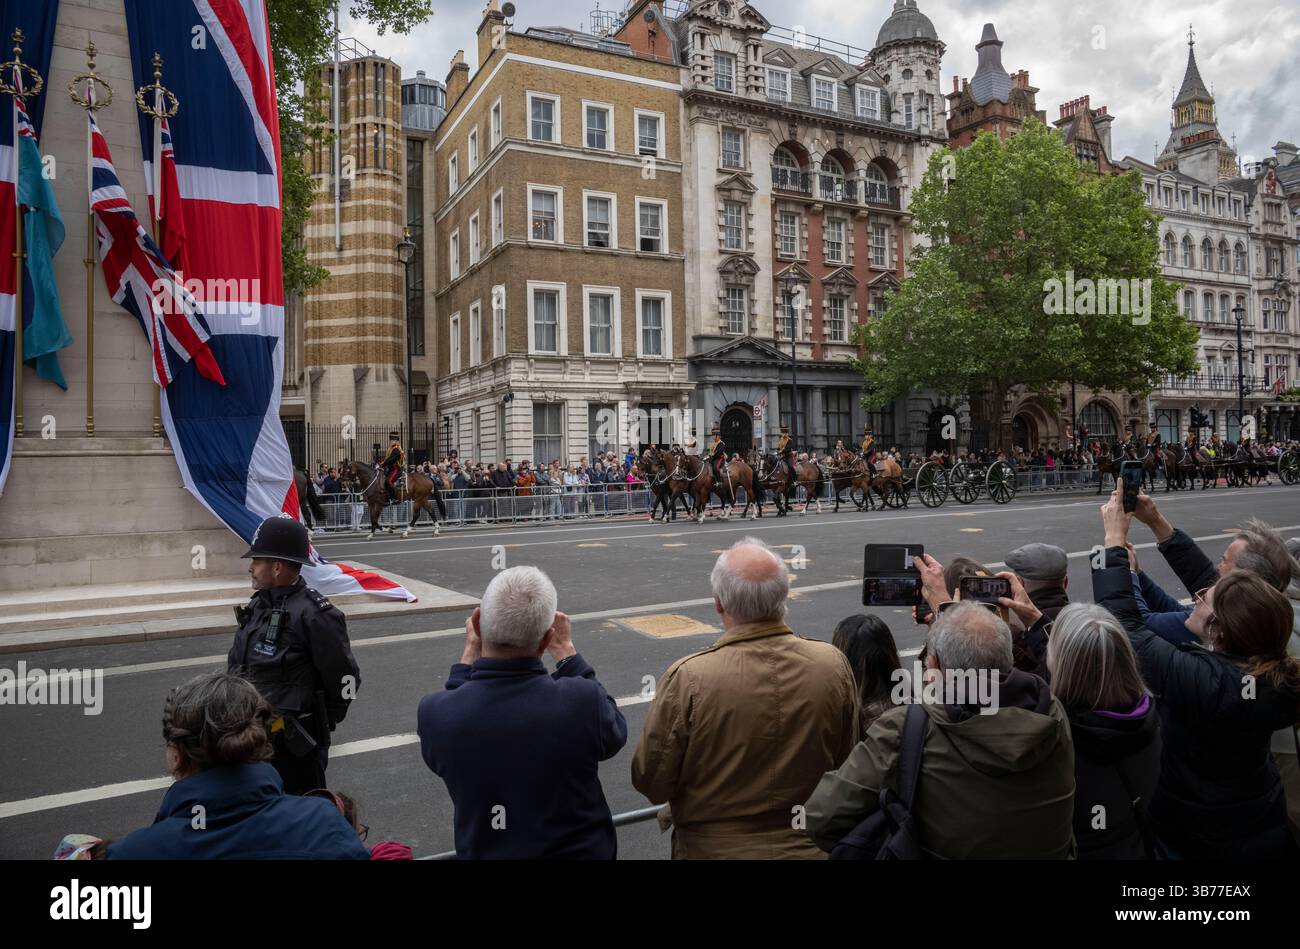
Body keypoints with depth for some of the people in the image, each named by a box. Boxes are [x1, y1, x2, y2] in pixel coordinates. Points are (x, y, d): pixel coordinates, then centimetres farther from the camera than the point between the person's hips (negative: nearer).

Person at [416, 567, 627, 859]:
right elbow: (614, 732, -7)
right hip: (580, 852, -1)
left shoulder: (434, 713, -24)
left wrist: (470, 654, 2)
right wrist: (565, 650, -3)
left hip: (483, 852, 1)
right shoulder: (582, 702, -30)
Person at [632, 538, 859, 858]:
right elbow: (848, 761, -1)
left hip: (715, 848, -2)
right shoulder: (834, 664, -16)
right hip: (813, 847, 3)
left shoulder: (687, 679, -26)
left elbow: (650, 782, -15)